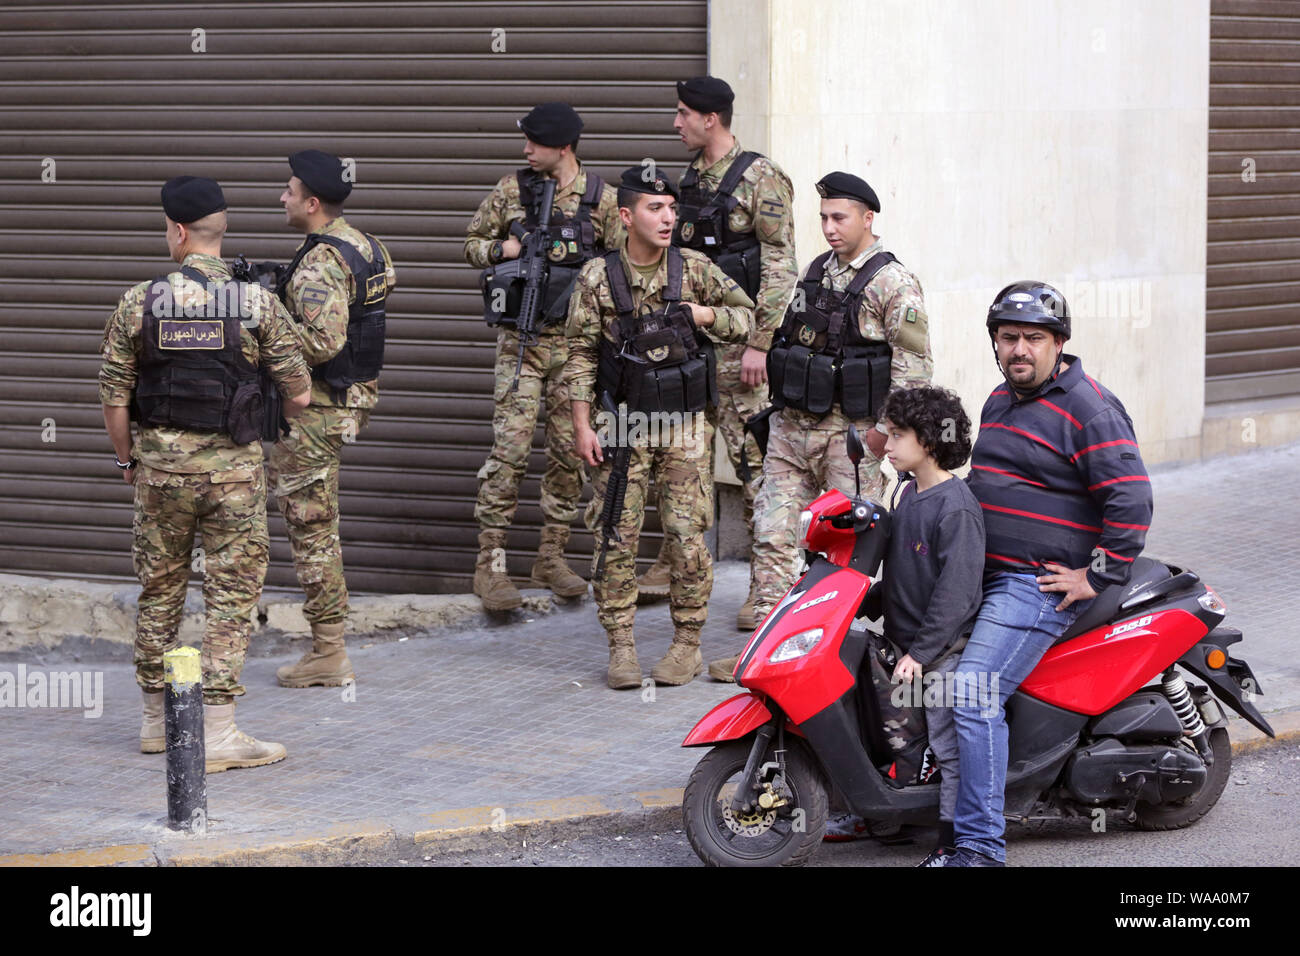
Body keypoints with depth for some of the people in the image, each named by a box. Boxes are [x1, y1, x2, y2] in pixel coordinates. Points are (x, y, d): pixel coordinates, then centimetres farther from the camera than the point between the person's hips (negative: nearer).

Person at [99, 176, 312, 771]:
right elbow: (298, 393, -3)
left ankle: (157, 721, 25)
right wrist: (282, 418, 21)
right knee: (231, 596, 2)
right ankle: (217, 733, -3)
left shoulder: (139, 303, -5)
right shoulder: (257, 304, -7)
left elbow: (114, 398, -2)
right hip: (233, 466, -2)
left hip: (160, 465, 2)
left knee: (158, 590, 15)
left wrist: (127, 458, 15)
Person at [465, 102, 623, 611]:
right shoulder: (511, 190, 3)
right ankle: (490, 563, -4)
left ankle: (551, 557, 16)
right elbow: (473, 244, 11)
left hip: (577, 340, 1)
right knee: (510, 447, -8)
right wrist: (503, 249, -9)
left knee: (569, 450, 5)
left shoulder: (602, 198, 2)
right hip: (522, 339, -1)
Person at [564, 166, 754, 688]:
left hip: (685, 427, 1)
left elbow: (749, 315, 11)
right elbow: (581, 355, 1)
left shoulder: (695, 270, 1)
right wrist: (582, 425, -4)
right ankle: (621, 647, 7)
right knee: (618, 535, -2)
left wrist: (707, 316, -8)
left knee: (687, 536, -1)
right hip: (623, 425, -1)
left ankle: (687, 645, 11)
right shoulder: (597, 277, -2)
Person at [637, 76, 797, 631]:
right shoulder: (692, 177, 14)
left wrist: (759, 342, -18)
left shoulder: (760, 178, -10)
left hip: (738, 339, -8)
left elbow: (779, 264, -14)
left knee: (754, 459, -7)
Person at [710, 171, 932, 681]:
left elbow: (913, 366, -10)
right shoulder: (814, 271, 15)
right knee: (772, 534, 1)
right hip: (792, 427, 7)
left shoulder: (894, 283, -7)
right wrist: (777, 402, 23)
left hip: (852, 430, -7)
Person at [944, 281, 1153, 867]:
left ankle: (980, 844, -21)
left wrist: (1097, 578, -19)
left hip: (1041, 583, -10)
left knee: (973, 694, -22)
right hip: (984, 575, 10)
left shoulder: (1088, 408, -12)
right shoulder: (999, 400, 16)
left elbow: (1131, 498, -19)